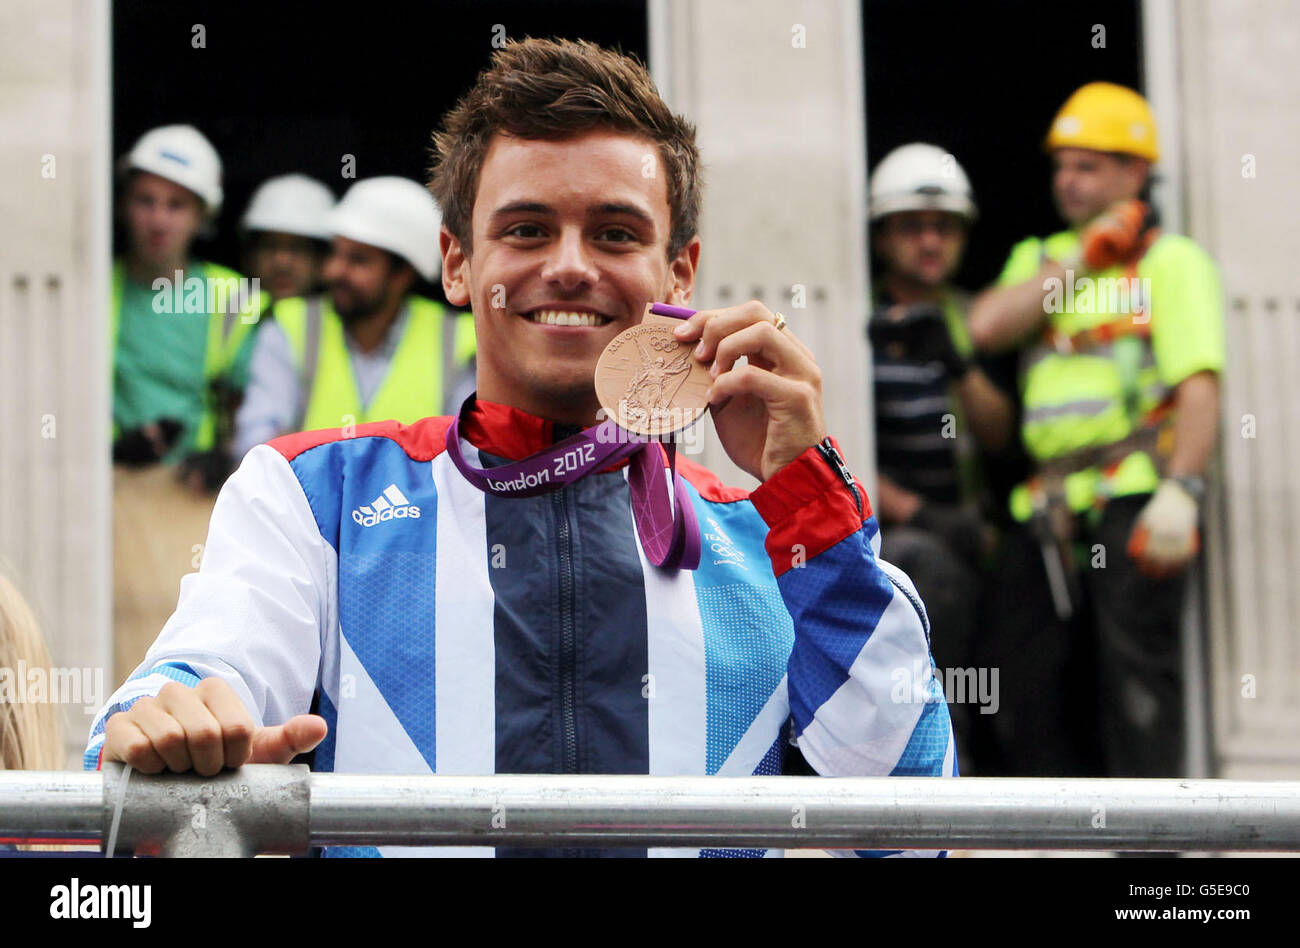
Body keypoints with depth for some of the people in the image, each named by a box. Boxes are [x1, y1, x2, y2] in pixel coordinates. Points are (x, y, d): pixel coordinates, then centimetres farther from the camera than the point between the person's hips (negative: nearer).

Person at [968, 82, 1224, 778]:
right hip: (1047, 505, 6)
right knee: (1034, 687, 4)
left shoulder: (1170, 261, 4)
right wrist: (1079, 259, 1)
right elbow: (987, 326, 2)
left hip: (1132, 497, -6)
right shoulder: (1038, 257, 23)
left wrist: (1181, 491, -21)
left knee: (1134, 664, -13)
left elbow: (1199, 385, -8)